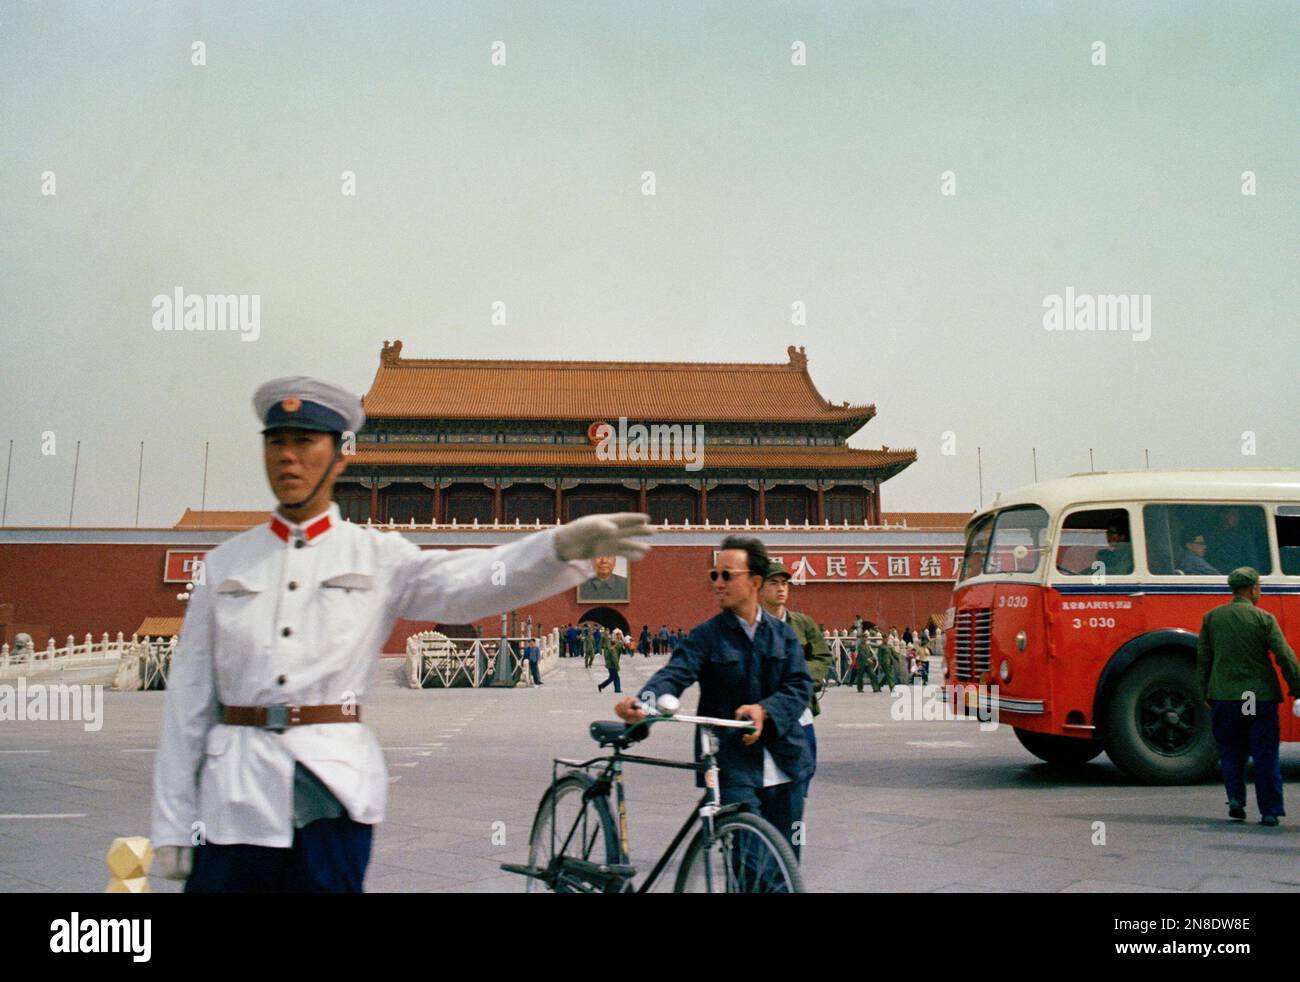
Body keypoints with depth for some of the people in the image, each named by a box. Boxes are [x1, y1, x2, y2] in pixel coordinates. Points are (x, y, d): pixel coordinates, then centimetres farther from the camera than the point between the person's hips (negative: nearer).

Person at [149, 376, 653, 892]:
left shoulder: (377, 556, 4)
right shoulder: (225, 563, 8)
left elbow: (466, 582, -14)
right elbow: (189, 694, 8)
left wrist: (562, 546, -33)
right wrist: (174, 821, 5)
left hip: (333, 786, -1)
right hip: (234, 786, 2)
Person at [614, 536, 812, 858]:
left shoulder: (783, 634, 9)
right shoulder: (706, 635, 0)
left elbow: (799, 685, -1)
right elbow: (674, 673, -15)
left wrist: (763, 709, -21)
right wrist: (643, 701, -37)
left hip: (783, 768, 3)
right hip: (733, 766, -3)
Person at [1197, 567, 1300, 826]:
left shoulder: (1211, 617, 3)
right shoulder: (1264, 619, -6)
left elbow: (1203, 659, 6)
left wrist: (1206, 694, 14)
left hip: (1224, 695, 2)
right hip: (1261, 697, -2)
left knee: (1231, 752, 15)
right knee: (1266, 755, 6)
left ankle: (1235, 799, 2)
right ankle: (1270, 811, 7)